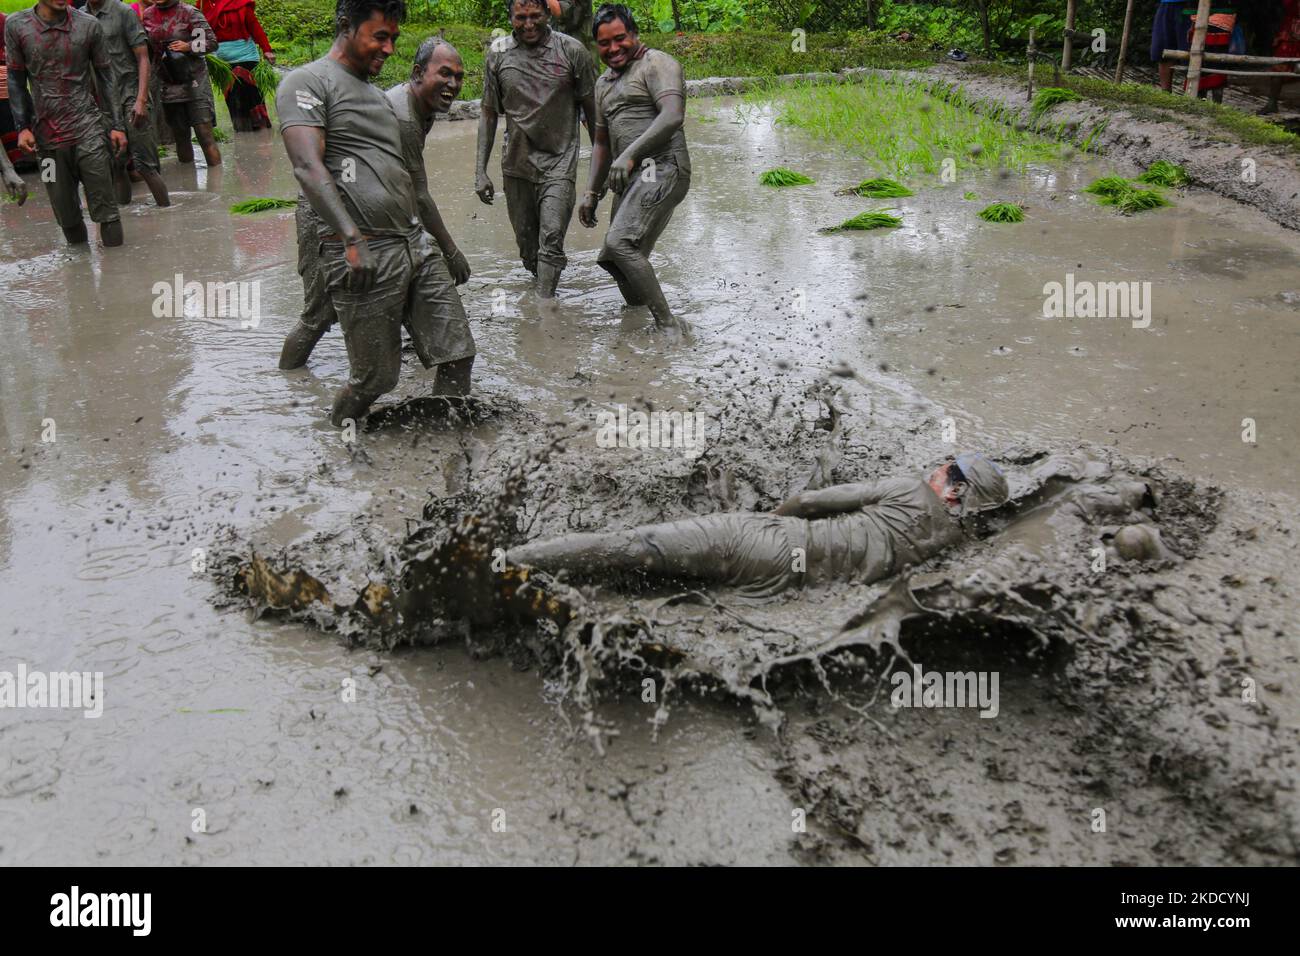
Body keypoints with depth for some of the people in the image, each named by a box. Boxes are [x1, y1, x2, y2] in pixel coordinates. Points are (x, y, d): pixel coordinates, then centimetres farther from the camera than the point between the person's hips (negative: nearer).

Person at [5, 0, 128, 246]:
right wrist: (22, 127, 0)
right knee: (64, 207, 6)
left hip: (88, 128, -1)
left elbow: (106, 78, 7)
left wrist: (117, 125, 4)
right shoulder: (16, 25, 2)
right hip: (47, 133, 1)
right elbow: (16, 81, 7)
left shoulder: (89, 25, 1)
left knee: (104, 205, -5)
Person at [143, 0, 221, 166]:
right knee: (179, 133, 11)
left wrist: (188, 46, -18)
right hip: (167, 83, 4)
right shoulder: (147, 15, 6)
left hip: (194, 82, -4)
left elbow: (211, 42, -5)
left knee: (204, 131, -10)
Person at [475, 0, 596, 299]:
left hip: (559, 162, -3)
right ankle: (544, 287, 36)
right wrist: (480, 170, 4)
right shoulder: (498, 54, 1)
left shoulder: (572, 51, -4)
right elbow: (489, 114, 8)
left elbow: (591, 109, 4)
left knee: (551, 240, -18)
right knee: (527, 247, 11)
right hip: (517, 164, 3)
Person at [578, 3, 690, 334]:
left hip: (661, 168, -9)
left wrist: (629, 154, -26)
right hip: (631, 178, 9)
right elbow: (602, 143, 30)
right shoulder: (604, 82, 25)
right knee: (615, 257, 6)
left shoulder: (657, 64, -1)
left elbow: (673, 116, -18)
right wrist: (591, 193, 22)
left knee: (620, 243, -25)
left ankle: (668, 324, -21)